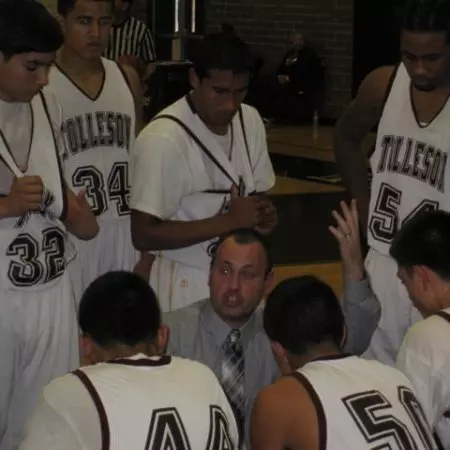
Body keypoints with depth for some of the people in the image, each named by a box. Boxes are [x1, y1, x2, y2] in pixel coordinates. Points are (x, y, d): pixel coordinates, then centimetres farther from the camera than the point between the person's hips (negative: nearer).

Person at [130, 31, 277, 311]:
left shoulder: (251, 121, 1)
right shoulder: (162, 139, -21)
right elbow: (144, 235, -20)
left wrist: (265, 215, -9)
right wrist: (228, 221, -23)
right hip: (187, 286, -6)